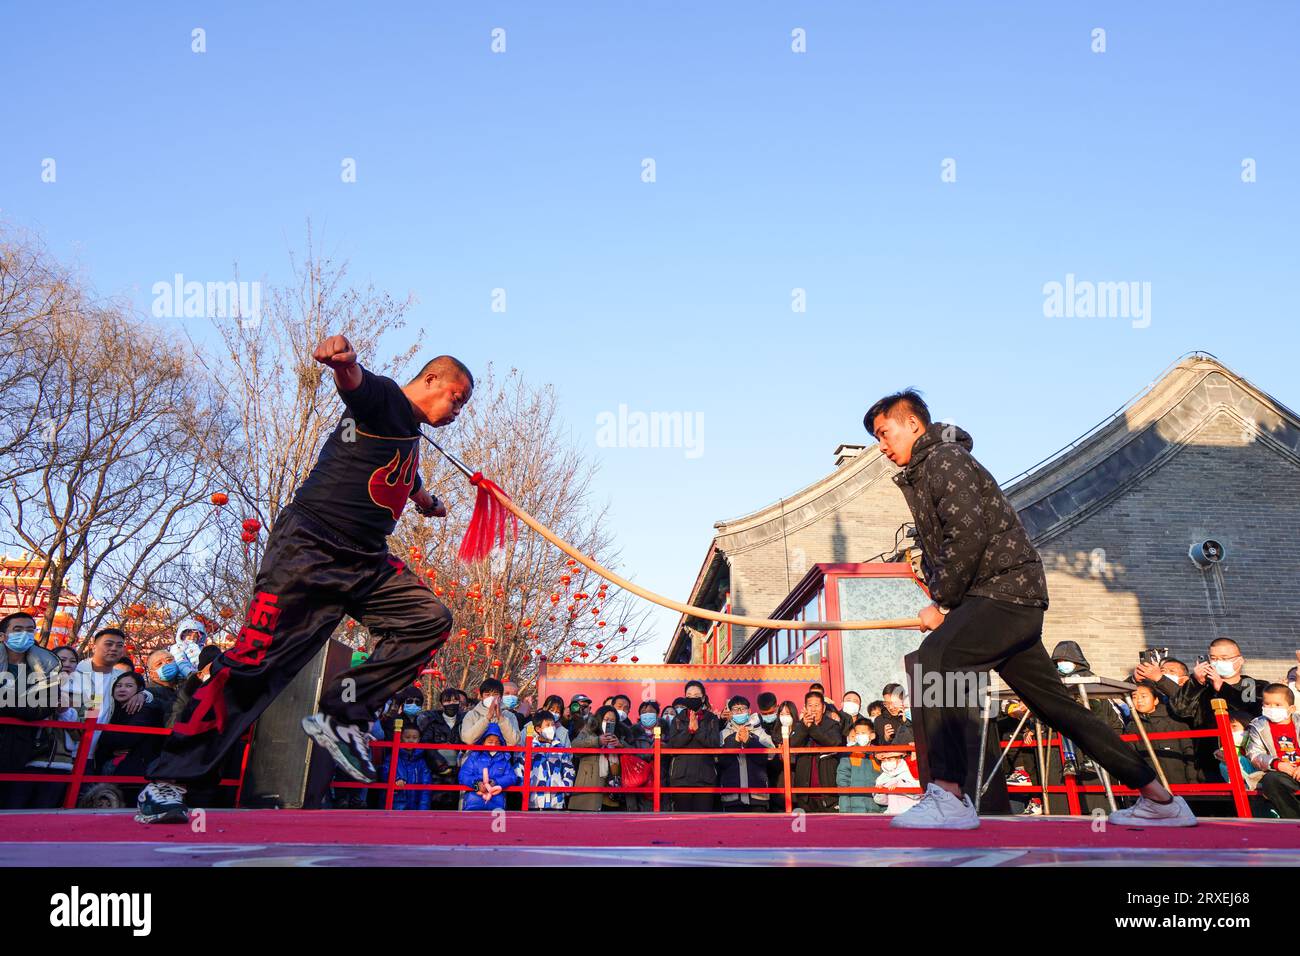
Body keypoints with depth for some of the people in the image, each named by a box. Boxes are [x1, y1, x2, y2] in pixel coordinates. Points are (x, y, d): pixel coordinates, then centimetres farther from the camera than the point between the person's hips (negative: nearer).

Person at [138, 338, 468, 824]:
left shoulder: (409, 437, 23)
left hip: (366, 561, 9)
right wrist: (343, 359, -52)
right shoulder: (386, 397, -3)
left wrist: (429, 503, 68)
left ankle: (340, 716, -8)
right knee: (256, 659, -13)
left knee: (430, 618, -10)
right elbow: (353, 381, -28)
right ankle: (167, 781, -3)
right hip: (308, 550, -9)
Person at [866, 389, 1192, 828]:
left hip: (1007, 588, -10)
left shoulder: (945, 459, -8)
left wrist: (941, 602, -13)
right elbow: (939, 551, 22)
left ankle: (948, 795, -33)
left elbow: (968, 535, -20)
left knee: (934, 657, -28)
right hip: (997, 598, 10)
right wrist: (942, 603, 5)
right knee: (1056, 704, 12)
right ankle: (1159, 798, 21)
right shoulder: (922, 475, 21)